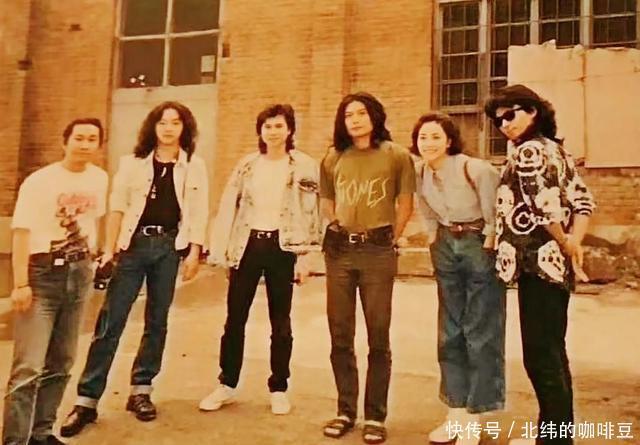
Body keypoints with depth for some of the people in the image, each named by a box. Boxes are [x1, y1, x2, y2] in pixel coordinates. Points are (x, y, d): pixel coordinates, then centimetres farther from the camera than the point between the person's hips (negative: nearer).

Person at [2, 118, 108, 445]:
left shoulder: (99, 179, 5)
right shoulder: (39, 181, -11)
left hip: (80, 275, 5)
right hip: (43, 274, -5)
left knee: (60, 363, 12)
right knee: (29, 367, -9)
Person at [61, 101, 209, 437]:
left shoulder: (194, 167, 6)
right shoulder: (134, 162, 6)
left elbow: (198, 213, 4)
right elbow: (117, 207, 3)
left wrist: (194, 252, -3)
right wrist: (109, 249, -2)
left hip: (169, 246, 1)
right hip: (134, 244, 0)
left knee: (157, 322, 8)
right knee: (110, 321, -4)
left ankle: (141, 391, 21)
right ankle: (87, 399, 3)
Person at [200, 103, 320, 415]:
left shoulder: (304, 166, 0)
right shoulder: (247, 164, 8)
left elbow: (310, 213, -3)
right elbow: (228, 207, 6)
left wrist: (304, 256, -8)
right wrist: (220, 249, 0)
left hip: (281, 247, -2)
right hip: (247, 245, 3)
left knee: (280, 323, 8)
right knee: (235, 318, 7)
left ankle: (279, 389, 22)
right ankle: (227, 385, 23)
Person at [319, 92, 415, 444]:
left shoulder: (396, 155, 1)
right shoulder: (332, 159, 10)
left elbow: (406, 204, 3)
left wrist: (390, 240, 2)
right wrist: (338, 229, 10)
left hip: (378, 250, -3)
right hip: (339, 249, 4)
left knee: (378, 336, 2)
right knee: (340, 335, 7)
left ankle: (375, 416, 12)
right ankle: (346, 411, 19)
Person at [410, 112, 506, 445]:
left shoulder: (475, 169, -22)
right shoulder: (419, 173, -4)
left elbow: (494, 209, -13)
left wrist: (490, 243, -10)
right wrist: (434, 237, 11)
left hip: (480, 244, -6)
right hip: (446, 246, 6)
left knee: (481, 331, 0)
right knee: (450, 331, 9)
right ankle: (456, 413, 21)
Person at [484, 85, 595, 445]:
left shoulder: (528, 151, -12)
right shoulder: (554, 148, 16)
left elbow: (546, 206, -23)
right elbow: (584, 200, 13)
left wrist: (566, 244, -8)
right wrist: (573, 242, 1)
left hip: (539, 264, -10)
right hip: (556, 264, 10)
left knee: (540, 357, -2)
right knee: (553, 355, 16)